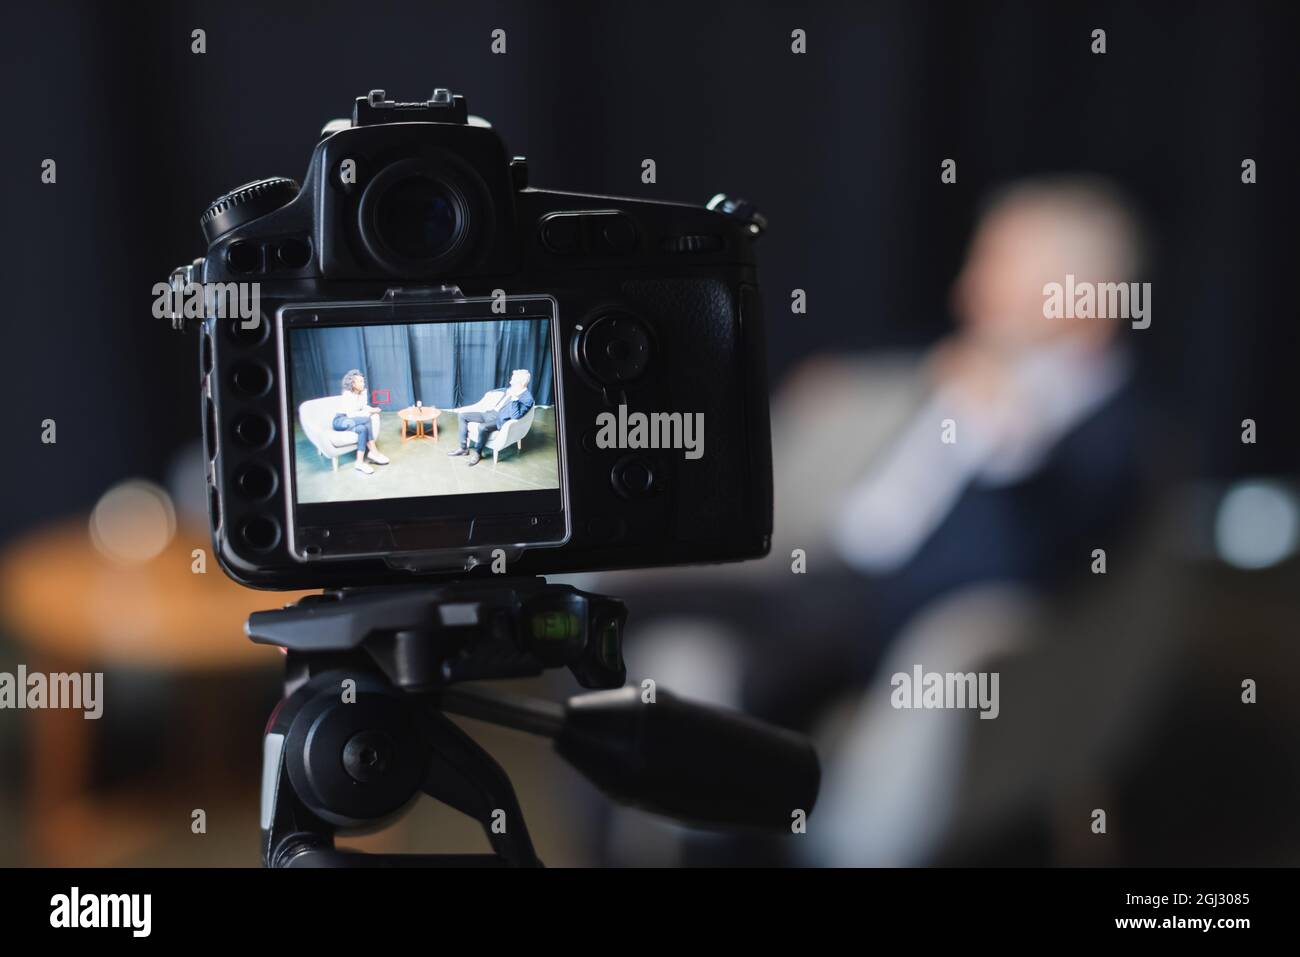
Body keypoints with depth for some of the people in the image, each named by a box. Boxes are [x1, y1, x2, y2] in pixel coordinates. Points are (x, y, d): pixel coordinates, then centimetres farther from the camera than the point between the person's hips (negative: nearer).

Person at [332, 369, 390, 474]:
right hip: (341, 421, -7)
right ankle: (374, 452, -27)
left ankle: (360, 462, -30)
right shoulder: (348, 394, -20)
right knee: (367, 419, -29)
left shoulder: (363, 392, 2)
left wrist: (372, 410, -18)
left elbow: (365, 407, 4)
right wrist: (368, 411, -23)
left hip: (353, 421, 7)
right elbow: (350, 415, -25)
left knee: (363, 429, -28)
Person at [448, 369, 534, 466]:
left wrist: (514, 398, -33)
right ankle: (463, 448, 6)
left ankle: (477, 452, -9)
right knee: (462, 415, 2)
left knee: (482, 427, -37)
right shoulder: (511, 389, 8)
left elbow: (515, 416, -28)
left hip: (501, 420, -9)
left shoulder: (527, 399, -17)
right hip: (491, 412, 9)